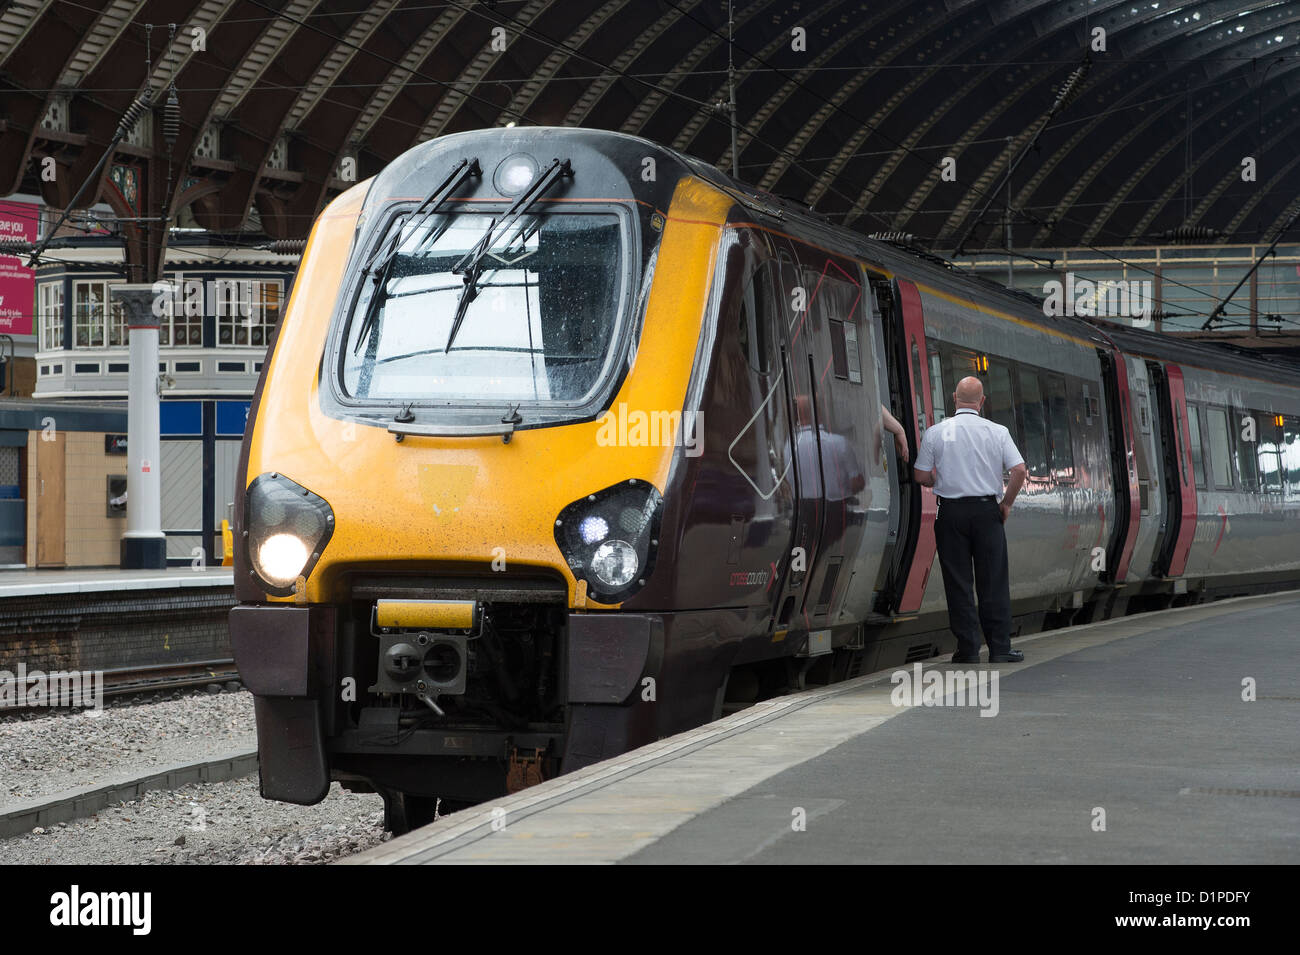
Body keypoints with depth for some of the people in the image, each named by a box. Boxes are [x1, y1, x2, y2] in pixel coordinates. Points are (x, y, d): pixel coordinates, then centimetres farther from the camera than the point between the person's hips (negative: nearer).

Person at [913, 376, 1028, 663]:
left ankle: (968, 648, 2)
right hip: (987, 510, 0)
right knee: (993, 582, 5)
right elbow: (1019, 470, -6)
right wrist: (1006, 503, 8)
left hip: (950, 513, 0)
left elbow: (921, 476, -1)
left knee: (958, 583, 4)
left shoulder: (935, 433, -2)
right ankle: (999, 648, 5)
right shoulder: (997, 432, -1)